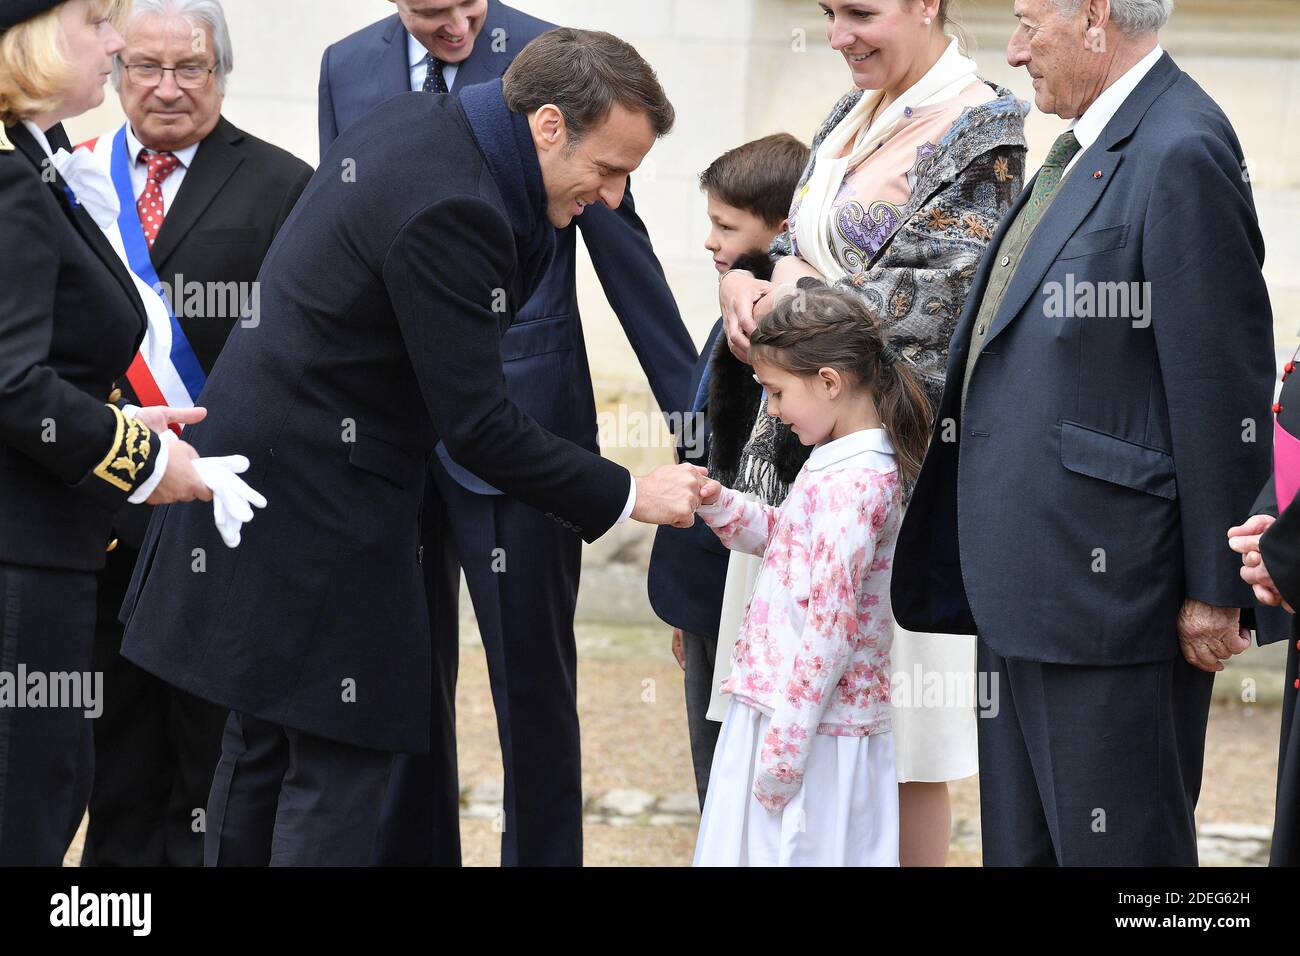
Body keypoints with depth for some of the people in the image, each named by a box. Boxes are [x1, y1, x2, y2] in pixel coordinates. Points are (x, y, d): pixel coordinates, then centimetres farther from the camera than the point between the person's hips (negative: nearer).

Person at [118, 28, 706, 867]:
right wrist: (628, 498, -15)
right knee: (341, 762, -6)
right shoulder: (449, 208, -24)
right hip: (317, 505, -10)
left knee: (264, 747, 16)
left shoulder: (419, 121, 6)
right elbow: (477, 425, -21)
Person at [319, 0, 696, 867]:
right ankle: (412, 850, 23)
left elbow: (619, 245, -2)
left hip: (519, 413, -4)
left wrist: (691, 406, -1)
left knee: (532, 667, 2)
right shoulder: (347, 70, 6)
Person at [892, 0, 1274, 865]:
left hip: (1107, 589, -10)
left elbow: (1224, 388, -17)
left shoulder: (1182, 152, -16)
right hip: (1028, 590, 10)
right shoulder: (1085, 150, 15)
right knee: (1021, 840, 14)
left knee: (1114, 850, -3)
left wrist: (1215, 590, -16)